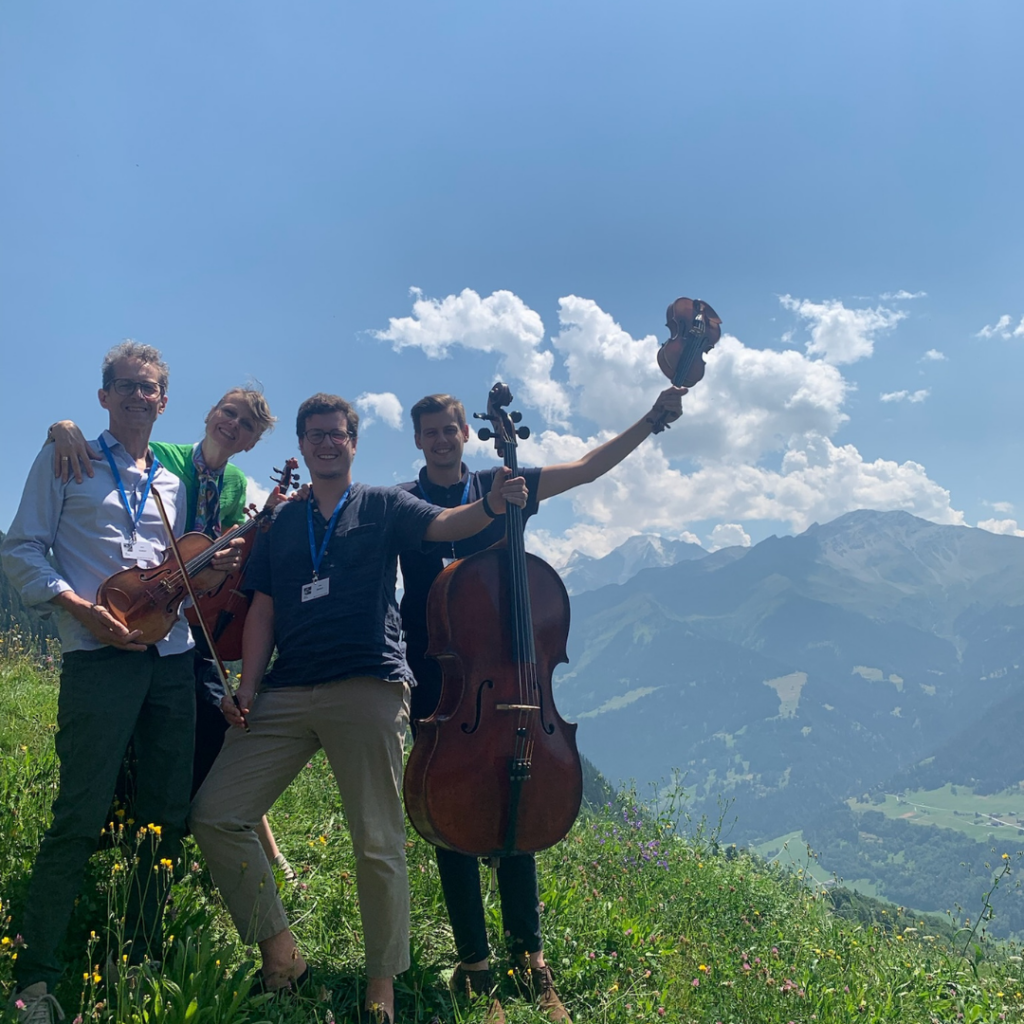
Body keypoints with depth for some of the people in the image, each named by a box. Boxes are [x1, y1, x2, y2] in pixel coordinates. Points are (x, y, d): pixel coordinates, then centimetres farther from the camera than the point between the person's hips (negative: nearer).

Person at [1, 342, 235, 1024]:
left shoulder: (172, 482, 21)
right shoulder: (65, 462, 8)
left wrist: (213, 566, 4)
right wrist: (80, 607, -12)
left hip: (173, 656, 5)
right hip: (100, 657, -5)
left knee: (168, 814, 6)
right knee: (82, 815, -8)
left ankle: (141, 955, 21)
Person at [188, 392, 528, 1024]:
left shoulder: (384, 506, 10)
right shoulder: (282, 522, 19)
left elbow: (444, 525, -7)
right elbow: (263, 610, 16)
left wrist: (491, 505, -29)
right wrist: (248, 687, 4)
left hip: (368, 687, -4)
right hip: (287, 693, 4)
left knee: (379, 843, -3)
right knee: (215, 814, -1)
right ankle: (280, 954, 12)